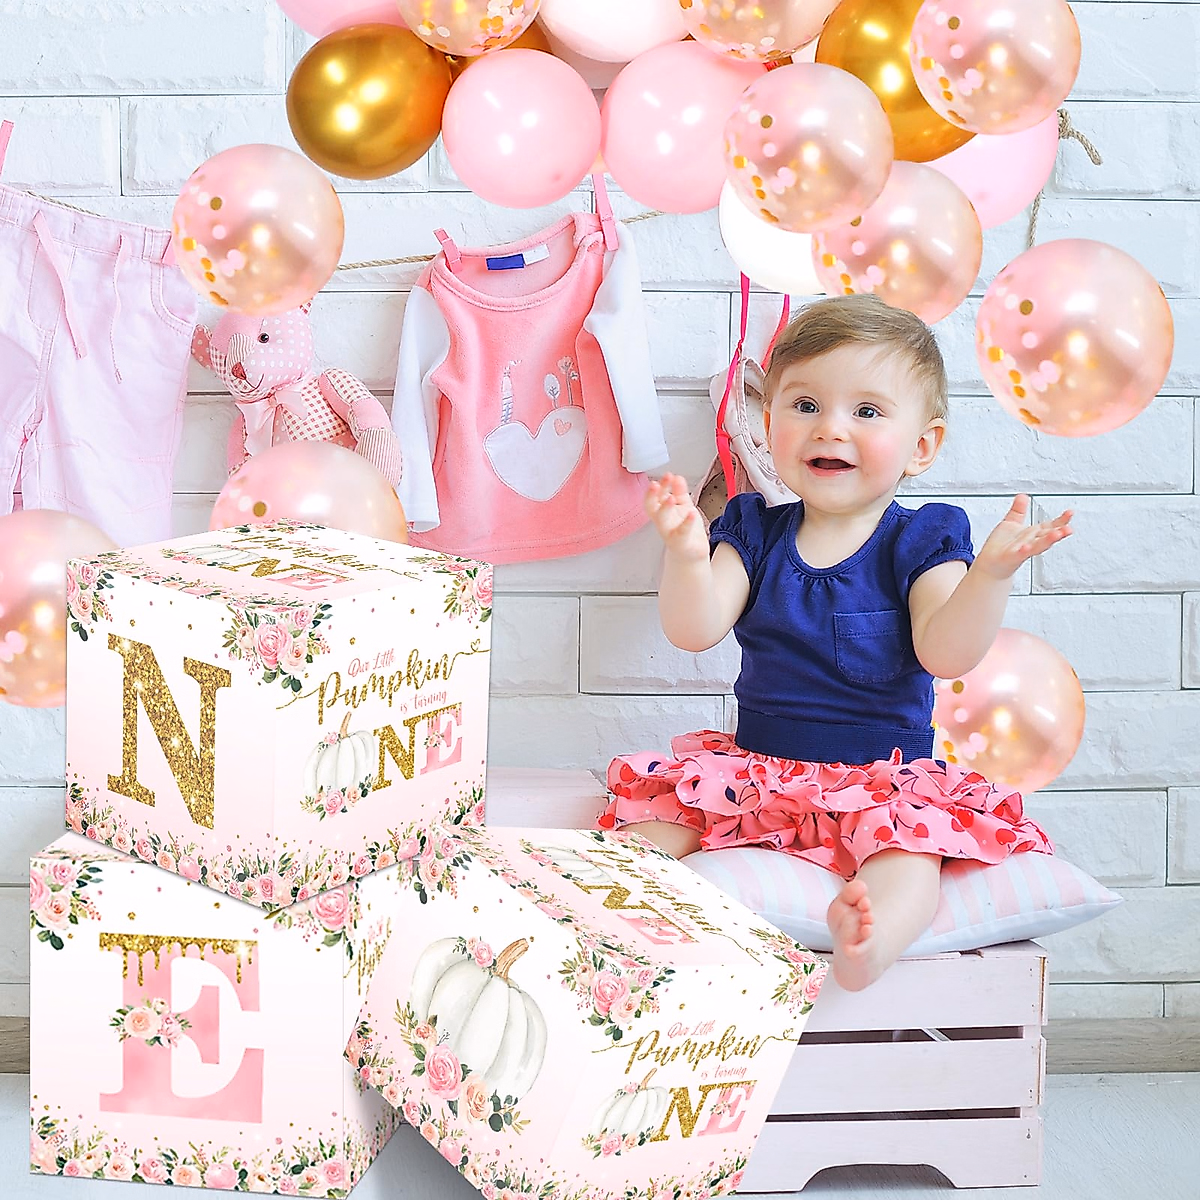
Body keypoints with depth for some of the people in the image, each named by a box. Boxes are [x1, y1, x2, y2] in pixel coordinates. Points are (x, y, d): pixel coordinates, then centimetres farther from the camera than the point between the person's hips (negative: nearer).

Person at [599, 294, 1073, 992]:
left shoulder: (921, 542, -3)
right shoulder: (754, 534, 5)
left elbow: (946, 654, -17)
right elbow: (695, 633, -7)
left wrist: (990, 574, -34)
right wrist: (688, 557, -26)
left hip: (884, 778, -4)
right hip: (756, 768, 4)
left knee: (909, 839, -34)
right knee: (657, 802, -16)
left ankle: (872, 940, -55)